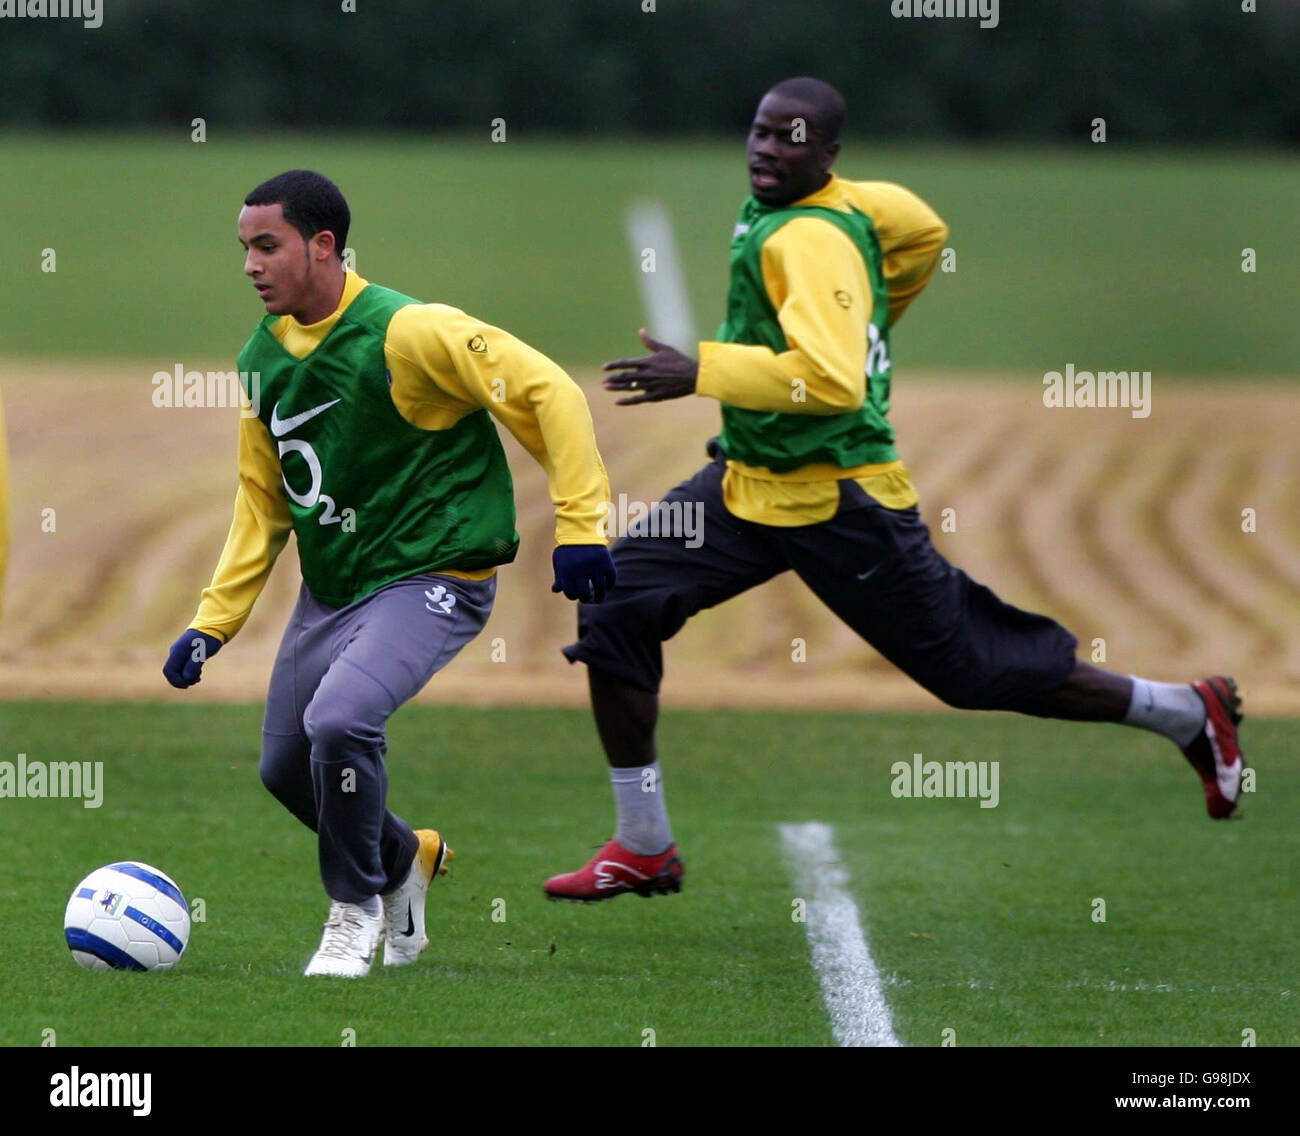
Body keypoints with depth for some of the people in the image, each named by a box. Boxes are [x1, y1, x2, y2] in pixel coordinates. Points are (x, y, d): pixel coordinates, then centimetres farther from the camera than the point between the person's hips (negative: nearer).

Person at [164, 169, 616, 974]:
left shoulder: (407, 333, -20)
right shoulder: (264, 357, 3)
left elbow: (548, 392, -18)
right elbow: (263, 505, 14)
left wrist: (580, 523, -20)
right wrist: (213, 624, 10)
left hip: (434, 580, -8)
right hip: (331, 589, 8)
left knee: (339, 719, -28)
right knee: (286, 769, 11)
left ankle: (357, 908, -4)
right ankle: (407, 859, 41)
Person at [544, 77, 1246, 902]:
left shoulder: (810, 239, -24)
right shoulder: (849, 202, 3)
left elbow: (831, 380, -36)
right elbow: (925, 231, 22)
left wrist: (700, 374, -34)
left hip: (838, 506, -9)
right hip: (746, 485, 9)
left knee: (977, 669, 1)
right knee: (617, 609, -3)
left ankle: (1190, 713, 21)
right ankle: (644, 849, 6)